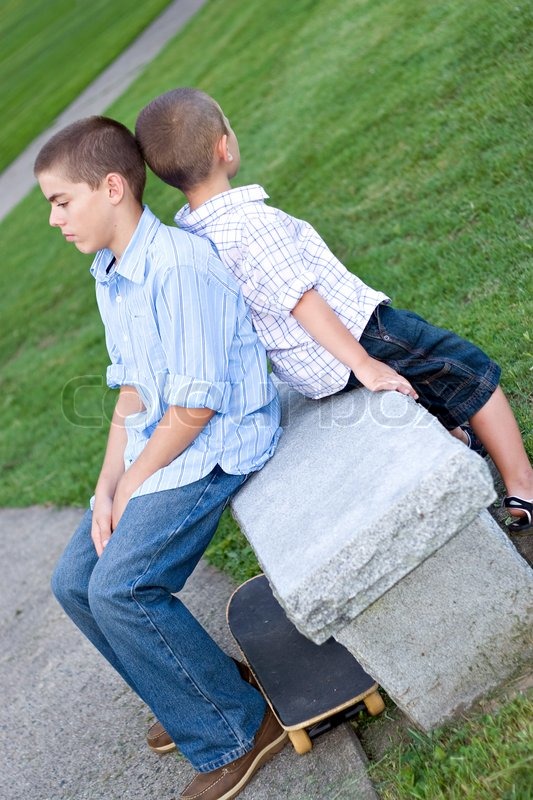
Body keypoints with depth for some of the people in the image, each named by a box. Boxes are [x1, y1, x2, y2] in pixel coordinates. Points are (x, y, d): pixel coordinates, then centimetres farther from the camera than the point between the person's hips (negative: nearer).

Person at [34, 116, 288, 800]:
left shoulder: (178, 267, -22)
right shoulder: (108, 275, 8)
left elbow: (195, 406, -22)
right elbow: (131, 390, 9)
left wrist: (131, 484, -11)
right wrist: (108, 486, 0)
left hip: (217, 444, -9)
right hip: (157, 445, 10)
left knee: (119, 587, -19)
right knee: (75, 582, 7)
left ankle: (237, 731, 2)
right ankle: (197, 697, 25)